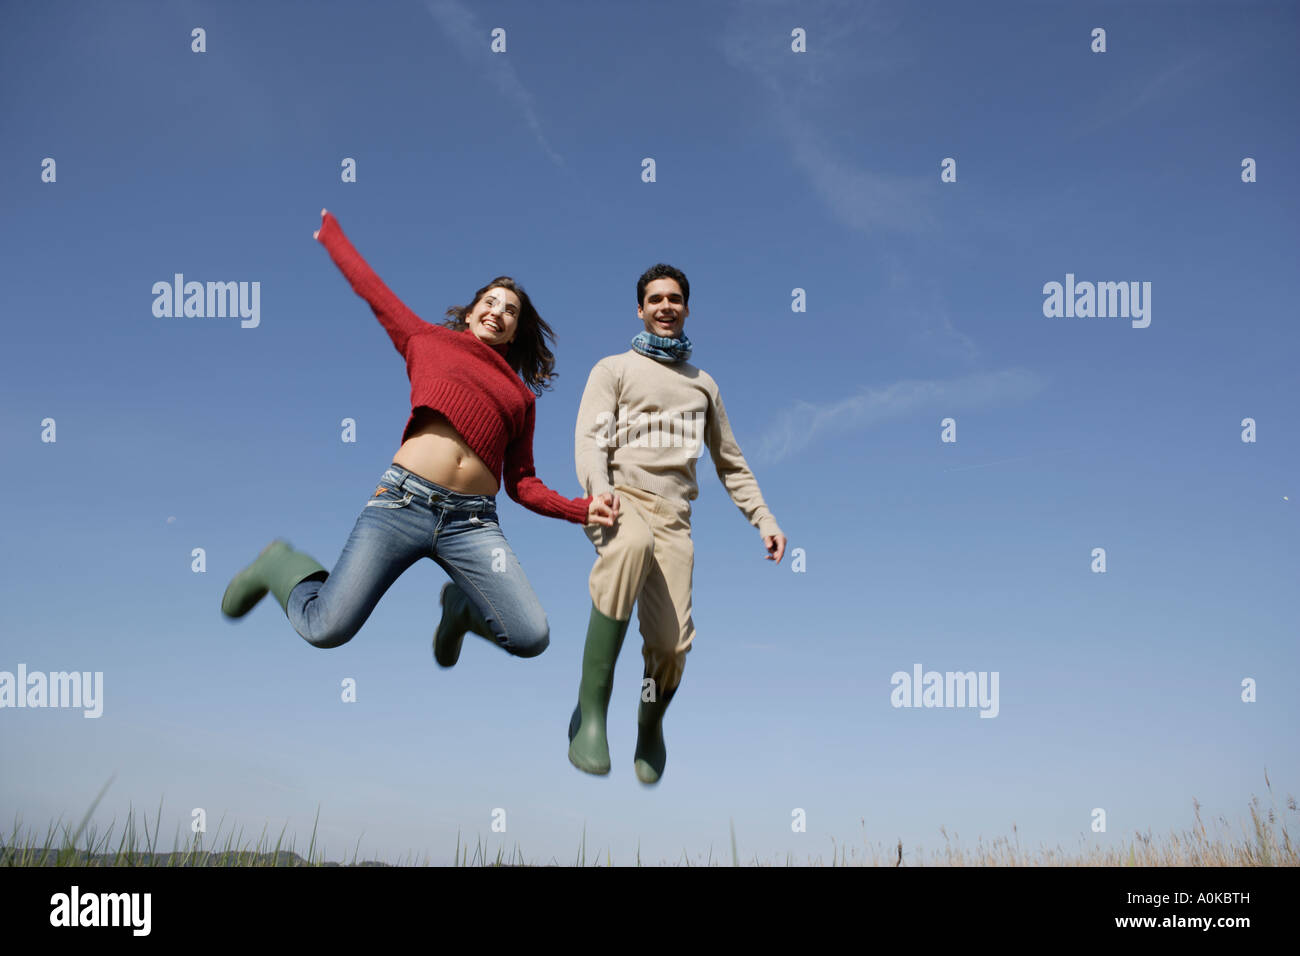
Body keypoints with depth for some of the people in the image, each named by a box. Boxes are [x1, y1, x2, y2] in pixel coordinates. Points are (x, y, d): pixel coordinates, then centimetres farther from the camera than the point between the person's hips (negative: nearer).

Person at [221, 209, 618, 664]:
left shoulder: (521, 397, 21)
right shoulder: (428, 340, 17)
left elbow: (523, 483, 16)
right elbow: (369, 285, 25)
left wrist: (583, 508, 3)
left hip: (472, 521, 2)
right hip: (404, 501, -2)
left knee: (532, 638, -14)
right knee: (327, 629, -13)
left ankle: (461, 606, 21)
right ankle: (281, 565, 24)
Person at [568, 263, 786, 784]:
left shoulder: (703, 384, 26)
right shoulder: (613, 369, 14)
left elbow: (731, 463, 29)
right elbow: (590, 439, -2)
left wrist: (764, 519, 17)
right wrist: (602, 496, -21)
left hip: (673, 516, 3)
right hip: (621, 498, -3)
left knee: (672, 642, -14)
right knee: (632, 543, -42)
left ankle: (650, 728, 22)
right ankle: (590, 713, -40)